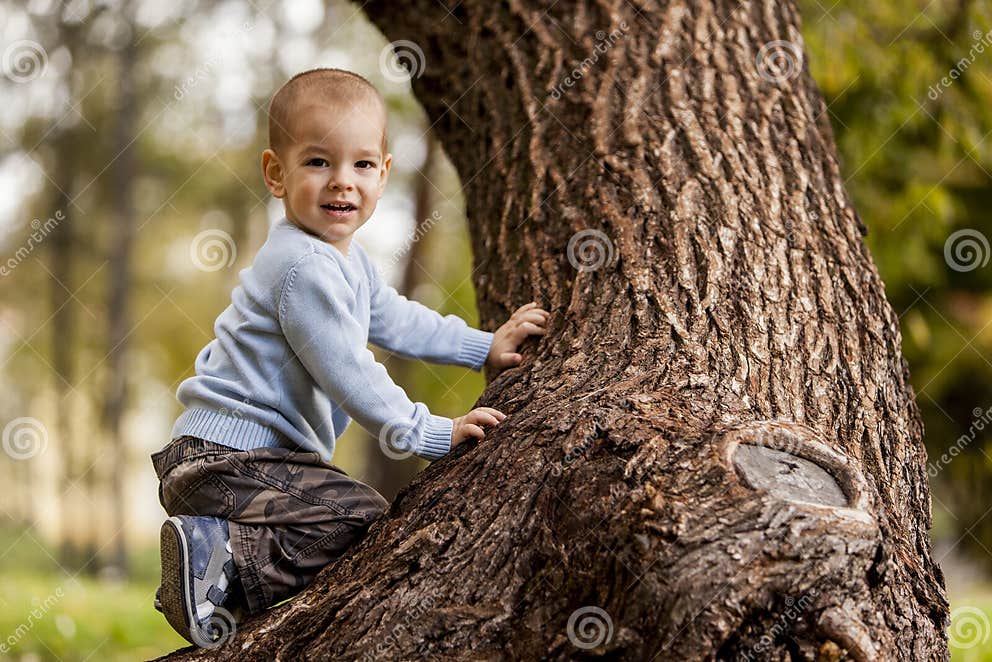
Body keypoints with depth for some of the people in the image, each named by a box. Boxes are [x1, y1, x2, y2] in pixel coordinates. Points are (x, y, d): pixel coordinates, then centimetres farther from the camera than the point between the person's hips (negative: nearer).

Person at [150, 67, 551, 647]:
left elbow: (394, 318, 28)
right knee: (363, 516, -20)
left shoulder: (344, 258, 14)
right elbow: (346, 372, -20)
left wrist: (484, 346, 27)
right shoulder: (305, 267, -19)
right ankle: (224, 562, -18)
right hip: (227, 460, -10)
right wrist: (429, 434, -14)